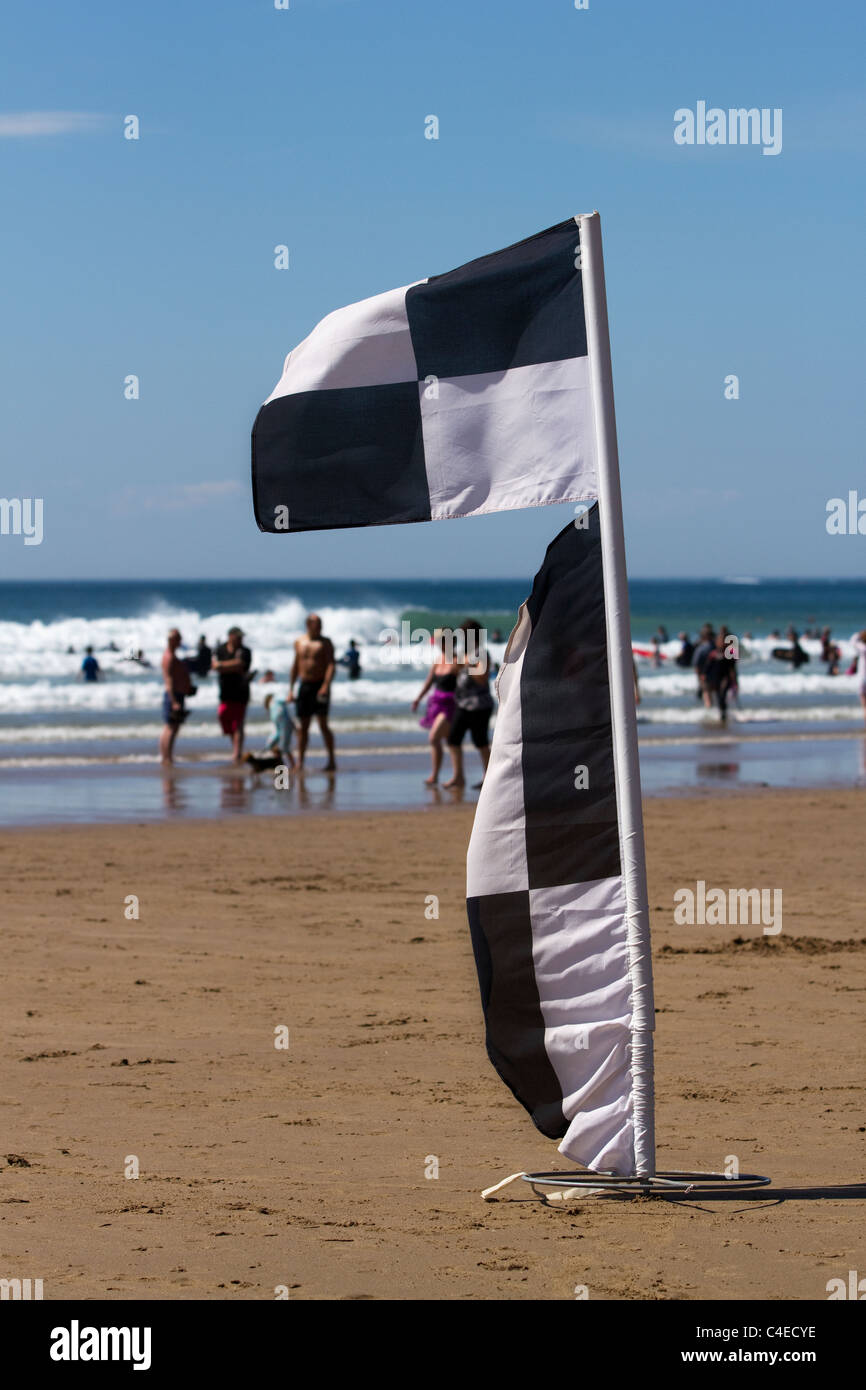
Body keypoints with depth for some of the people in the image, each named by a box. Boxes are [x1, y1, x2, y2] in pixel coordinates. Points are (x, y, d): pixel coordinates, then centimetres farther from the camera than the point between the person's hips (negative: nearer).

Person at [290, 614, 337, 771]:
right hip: (304, 686, 4)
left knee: (323, 724, -10)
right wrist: (291, 689, 13)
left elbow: (331, 665, -10)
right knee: (303, 726, 5)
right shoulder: (299, 643, 13)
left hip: (320, 686, -4)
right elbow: (295, 666, 18)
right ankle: (300, 762, 7)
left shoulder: (325, 642, -1)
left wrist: (326, 686, -22)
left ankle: (331, 761, -4)